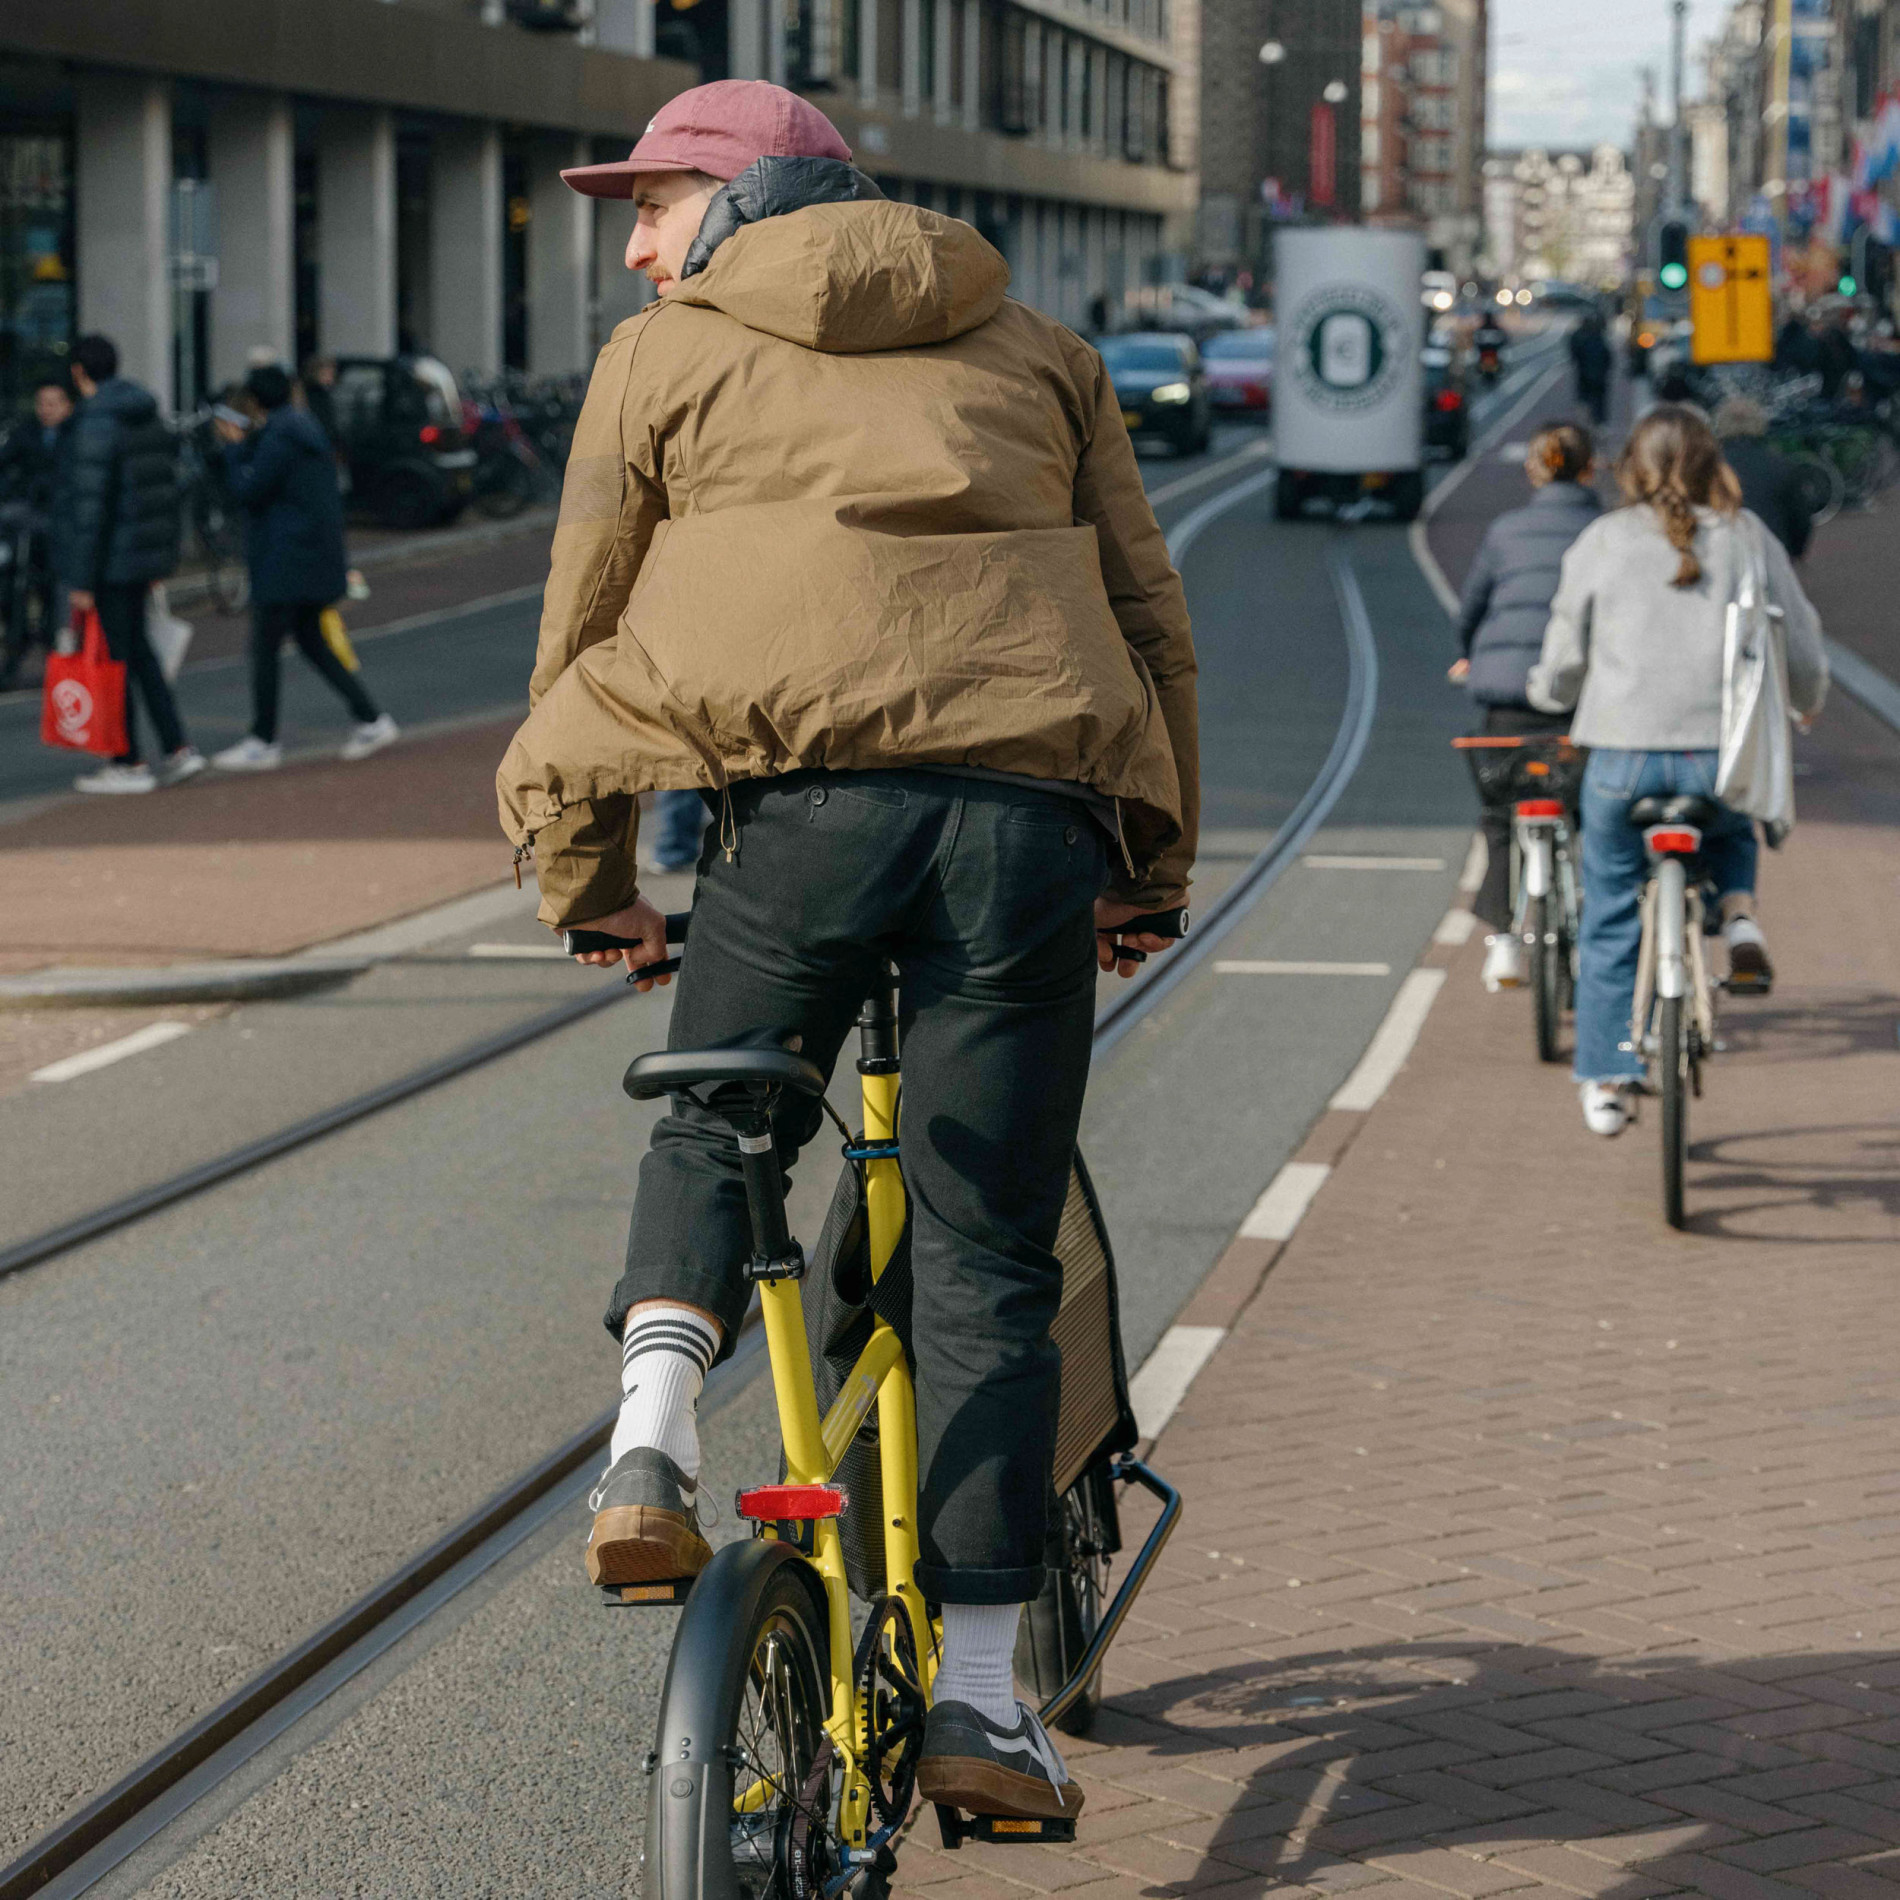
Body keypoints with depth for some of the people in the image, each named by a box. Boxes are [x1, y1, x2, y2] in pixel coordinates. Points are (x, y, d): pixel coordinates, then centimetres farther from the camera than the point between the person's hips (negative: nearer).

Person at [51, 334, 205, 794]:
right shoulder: (148, 414, 8)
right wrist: (160, 561, 20)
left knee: (113, 656, 1)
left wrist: (80, 580, -18)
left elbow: (88, 503, -21)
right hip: (145, 555, 9)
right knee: (136, 649, 18)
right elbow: (165, 485, 13)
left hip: (108, 561, -9)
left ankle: (129, 764, 7)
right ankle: (178, 748, 16)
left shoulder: (94, 424, -18)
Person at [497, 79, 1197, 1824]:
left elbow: (581, 634, 18)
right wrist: (1155, 873, 28)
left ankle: (654, 1432, -2)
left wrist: (589, 887, 30)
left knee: (713, 1135, 23)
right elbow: (1151, 617, 22)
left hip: (805, 797, -2)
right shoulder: (1034, 352, 25)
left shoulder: (664, 358, 17)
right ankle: (981, 1697, 5)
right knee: (985, 1265, 5)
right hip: (1035, 815, 2)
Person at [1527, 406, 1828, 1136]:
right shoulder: (1750, 539, 6)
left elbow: (1563, 661, 8)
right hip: (1724, 751, 1)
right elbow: (1804, 652, 10)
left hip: (1624, 753, -1)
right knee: (1730, 830, 35)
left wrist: (1547, 694, 31)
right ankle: (1739, 918, 6)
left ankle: (1606, 1081, 14)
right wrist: (1806, 702, 32)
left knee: (1611, 920, 14)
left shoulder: (1601, 542, 4)